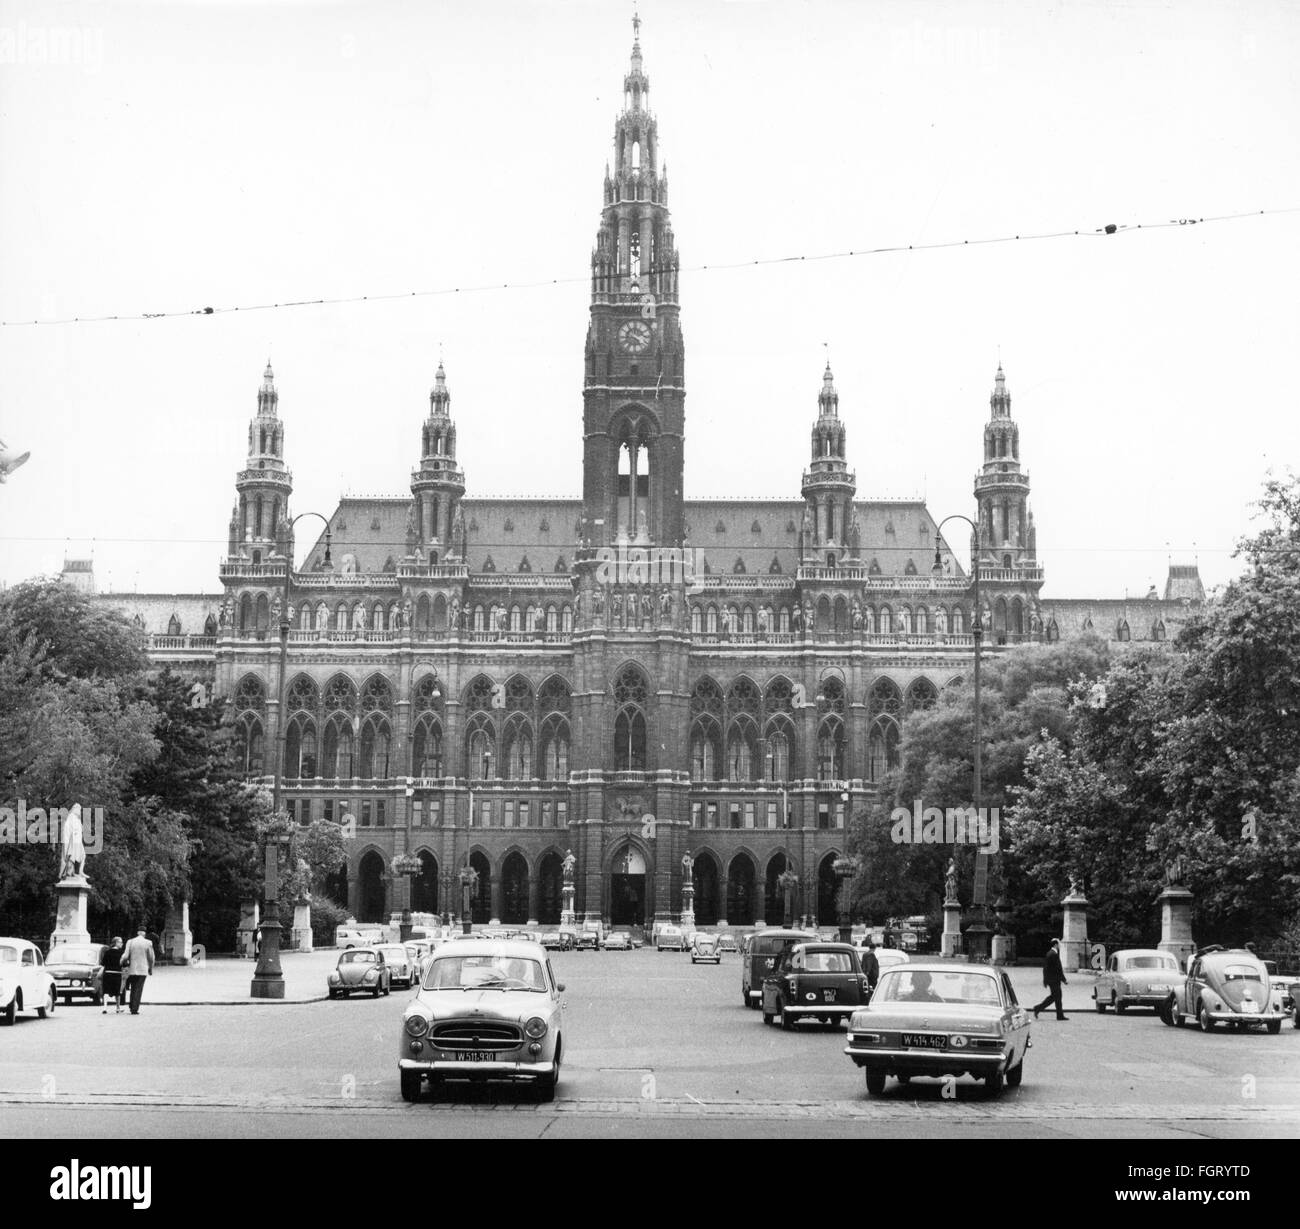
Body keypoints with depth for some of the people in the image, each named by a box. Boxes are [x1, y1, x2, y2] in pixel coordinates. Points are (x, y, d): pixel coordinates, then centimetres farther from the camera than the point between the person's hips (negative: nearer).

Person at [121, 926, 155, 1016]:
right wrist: (150, 968, 13)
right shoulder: (148, 943, -4)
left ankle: (132, 1008, 18)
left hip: (132, 969, 2)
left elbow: (125, 956, -6)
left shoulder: (130, 942, 0)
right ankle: (135, 1009, -7)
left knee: (133, 990, 16)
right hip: (143, 970, -2)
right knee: (138, 990, 0)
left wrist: (122, 964, 9)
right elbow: (151, 957, -1)